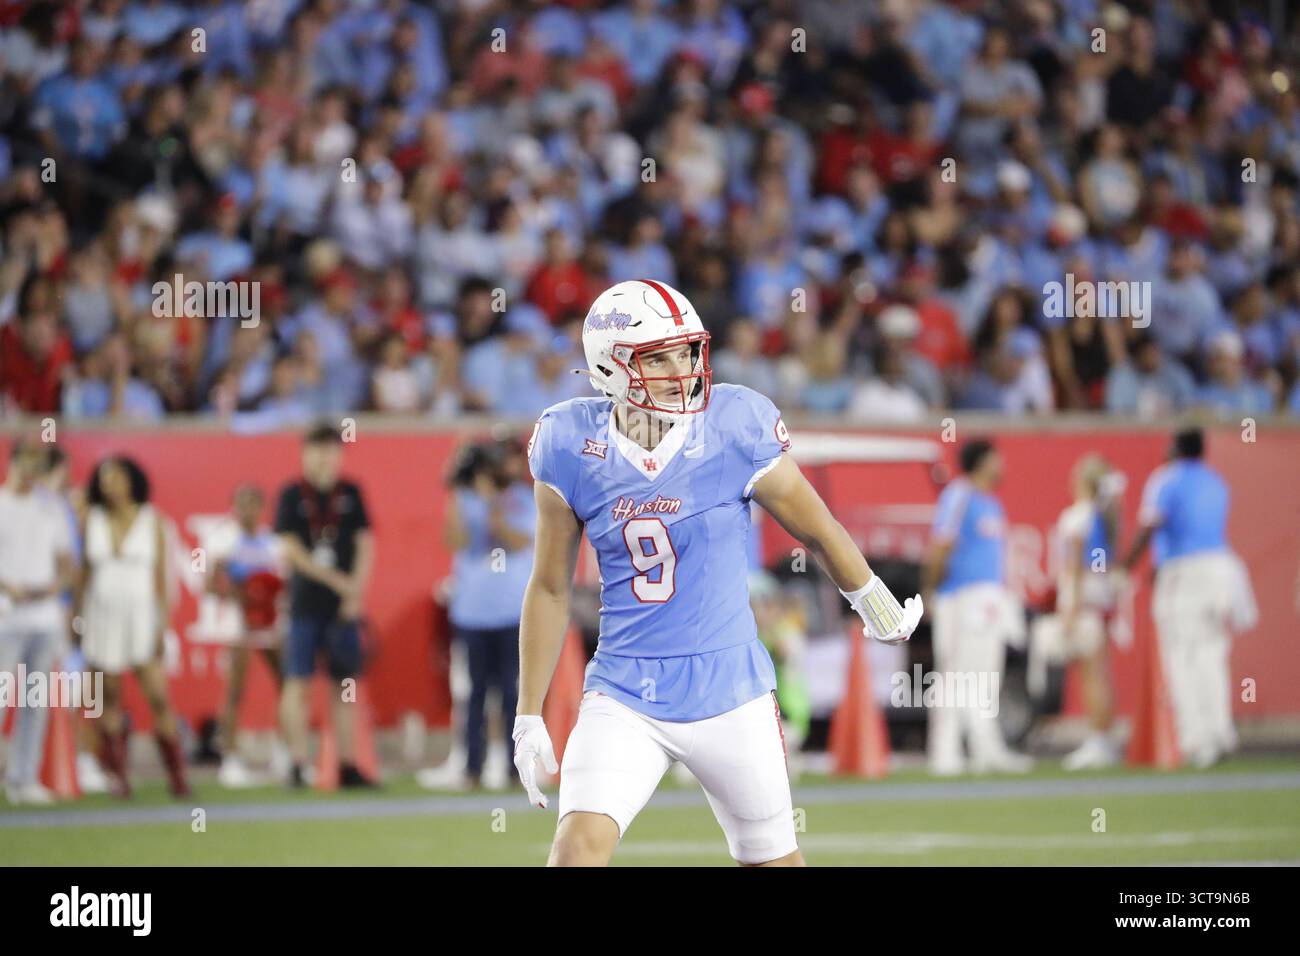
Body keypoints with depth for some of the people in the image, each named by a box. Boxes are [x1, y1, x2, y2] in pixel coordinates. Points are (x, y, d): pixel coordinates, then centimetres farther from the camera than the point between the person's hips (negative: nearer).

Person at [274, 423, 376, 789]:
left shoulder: (350, 494, 8)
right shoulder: (293, 495, 0)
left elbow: (365, 546, 7)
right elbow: (291, 549, -5)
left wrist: (356, 592, -4)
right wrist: (335, 580, -11)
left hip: (344, 606, 3)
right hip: (305, 603, -3)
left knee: (345, 683, 3)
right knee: (297, 682, -5)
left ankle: (347, 765, 5)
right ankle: (297, 764, -3)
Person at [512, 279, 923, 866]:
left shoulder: (734, 429, -10)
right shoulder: (573, 448, -5)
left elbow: (817, 530, 7)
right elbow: (550, 588, 5)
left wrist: (874, 604, 22)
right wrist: (529, 719, 6)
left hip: (728, 691, 0)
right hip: (623, 697, 0)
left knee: (774, 860, 11)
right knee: (578, 847, -19)